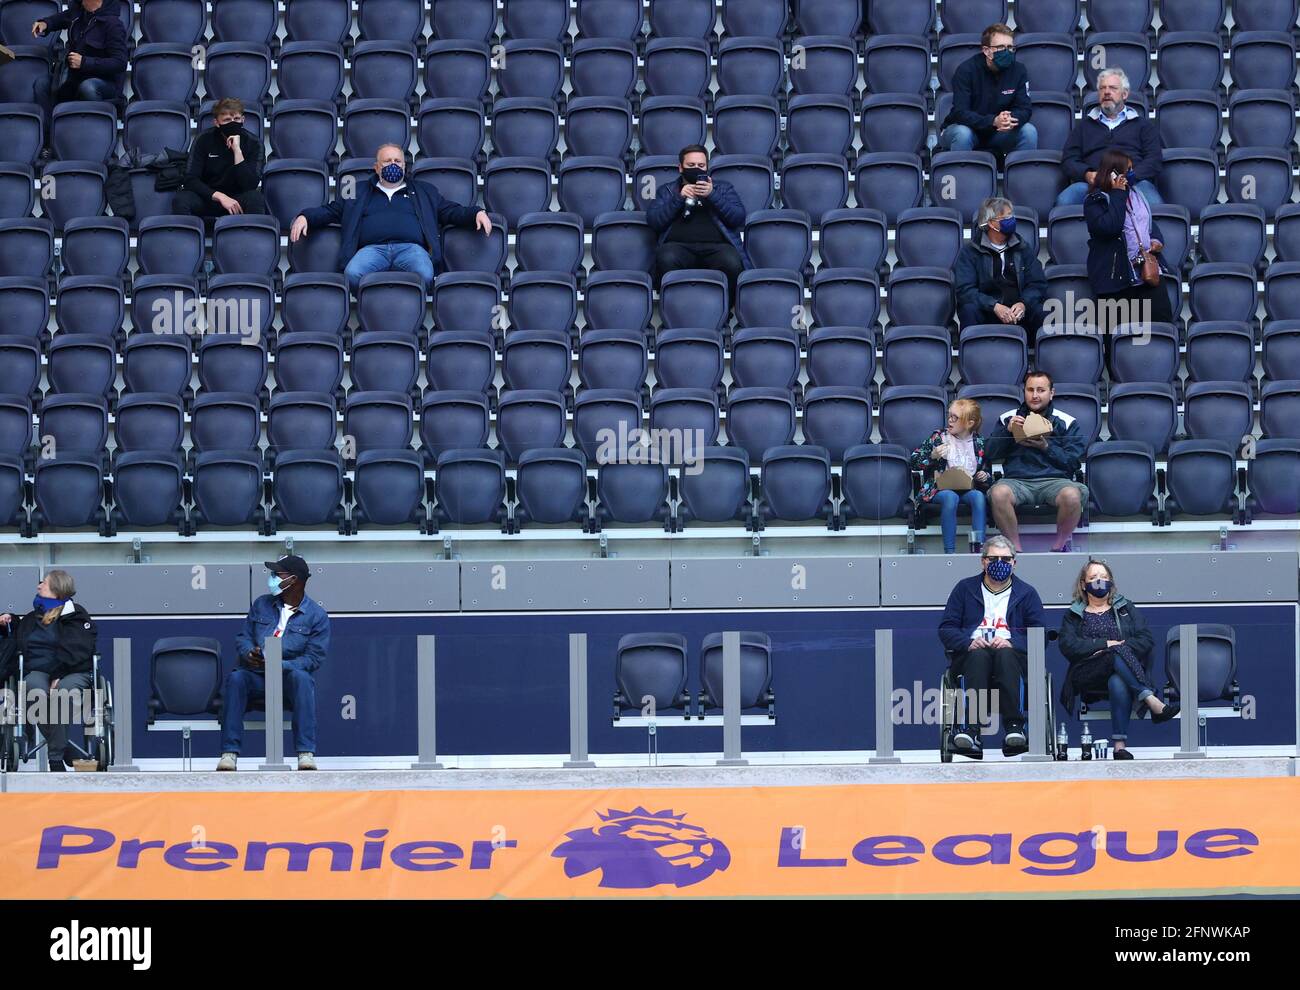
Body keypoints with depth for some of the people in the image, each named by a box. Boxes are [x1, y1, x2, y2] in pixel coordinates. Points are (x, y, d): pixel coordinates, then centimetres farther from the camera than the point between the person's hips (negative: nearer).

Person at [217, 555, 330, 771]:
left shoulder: (317, 616, 2)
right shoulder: (261, 605, 14)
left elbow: (314, 658, -6)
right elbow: (243, 637, 16)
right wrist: (249, 653, -10)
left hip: (289, 675, -3)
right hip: (256, 677, 3)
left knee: (301, 677, -38)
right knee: (235, 678, -31)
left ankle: (306, 753, -42)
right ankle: (229, 752, -37)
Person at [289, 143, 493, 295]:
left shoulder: (423, 191, 30)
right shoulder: (359, 191, 31)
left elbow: (452, 212, 24)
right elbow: (329, 211, 27)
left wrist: (477, 213, 4)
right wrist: (304, 217, 8)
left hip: (411, 248, 0)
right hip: (372, 249, 0)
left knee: (424, 275, -37)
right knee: (353, 274, -36)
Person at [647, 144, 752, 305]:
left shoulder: (722, 187, 25)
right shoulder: (667, 190, 25)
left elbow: (739, 218, 8)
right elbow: (653, 221, 8)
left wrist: (712, 195, -3)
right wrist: (679, 198, -2)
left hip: (716, 245, 0)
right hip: (679, 245, 0)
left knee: (732, 263, -35)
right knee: (667, 259, -37)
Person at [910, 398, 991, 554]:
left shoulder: (979, 443, 11)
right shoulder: (939, 437, 6)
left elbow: (986, 470, 22)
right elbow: (913, 461, 5)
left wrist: (985, 477, -3)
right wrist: (932, 457, -13)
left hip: (968, 489, 2)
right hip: (941, 488, -2)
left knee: (978, 496, -33)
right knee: (950, 497, -37)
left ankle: (979, 548, -38)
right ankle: (949, 551, -39)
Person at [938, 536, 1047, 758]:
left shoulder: (1026, 593, 17)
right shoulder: (965, 588, 18)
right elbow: (946, 629, 9)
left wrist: (1011, 643, -14)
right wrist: (968, 642, -12)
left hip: (1012, 655, 0)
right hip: (970, 655, 0)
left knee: (1005, 654, -36)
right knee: (979, 655, -36)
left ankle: (1014, 729, -47)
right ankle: (970, 729, -51)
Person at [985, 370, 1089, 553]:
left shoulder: (1067, 422, 14)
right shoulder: (1008, 418, 19)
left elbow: (1072, 462, 5)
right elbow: (991, 455, 12)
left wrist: (1046, 447, -7)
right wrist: (1008, 431, -2)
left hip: (1054, 480, -1)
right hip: (1017, 479, 1)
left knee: (1072, 495, -36)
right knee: (998, 493, -35)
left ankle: (1061, 545, -12)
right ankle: (1015, 548, -20)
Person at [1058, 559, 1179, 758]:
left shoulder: (1126, 609, 24)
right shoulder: (1073, 615, 20)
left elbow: (1145, 640, 9)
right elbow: (1067, 645, 1)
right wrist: (1106, 644, -10)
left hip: (1122, 672, 1)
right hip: (1087, 673, -1)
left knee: (1118, 683, -38)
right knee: (1118, 655, -34)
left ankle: (1120, 745, -49)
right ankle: (1152, 702, -49)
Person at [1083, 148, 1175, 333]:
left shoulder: (1136, 193, 17)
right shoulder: (1095, 201, -4)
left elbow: (1150, 221, 28)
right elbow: (1108, 227, -21)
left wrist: (1156, 240, 6)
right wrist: (1118, 194, -14)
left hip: (1149, 268, 5)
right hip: (1116, 275, -5)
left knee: (1162, 319, -6)